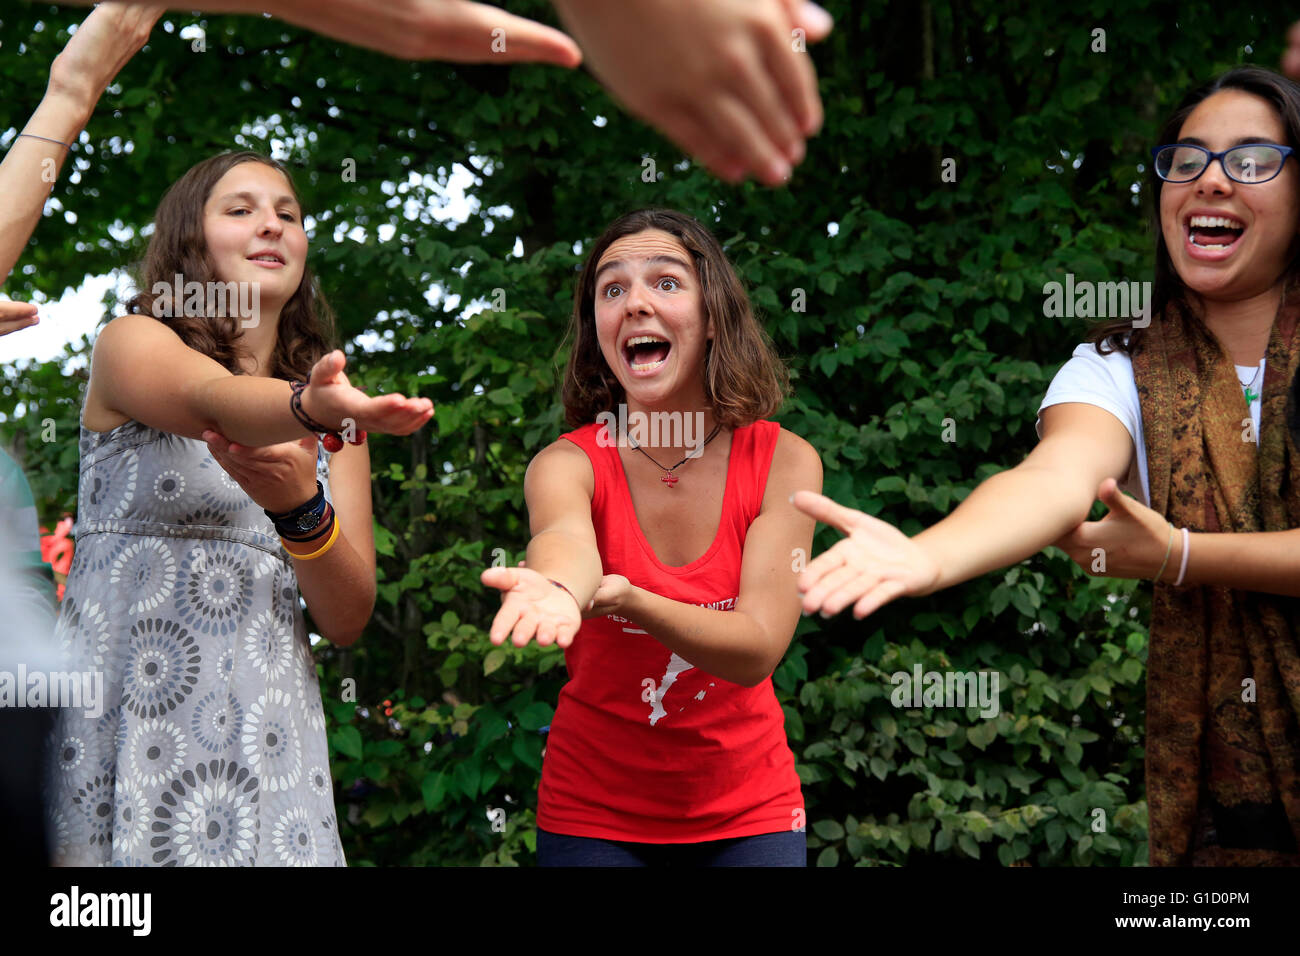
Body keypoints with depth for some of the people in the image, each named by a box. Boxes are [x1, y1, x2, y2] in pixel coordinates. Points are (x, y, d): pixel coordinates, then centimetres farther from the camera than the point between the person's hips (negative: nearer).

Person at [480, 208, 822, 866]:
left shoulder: (784, 460, -10)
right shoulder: (568, 462, -11)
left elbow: (758, 650, -21)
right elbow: (564, 536, -35)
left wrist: (627, 600, -39)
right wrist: (560, 587, -60)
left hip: (747, 813, 1)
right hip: (594, 816, 0)